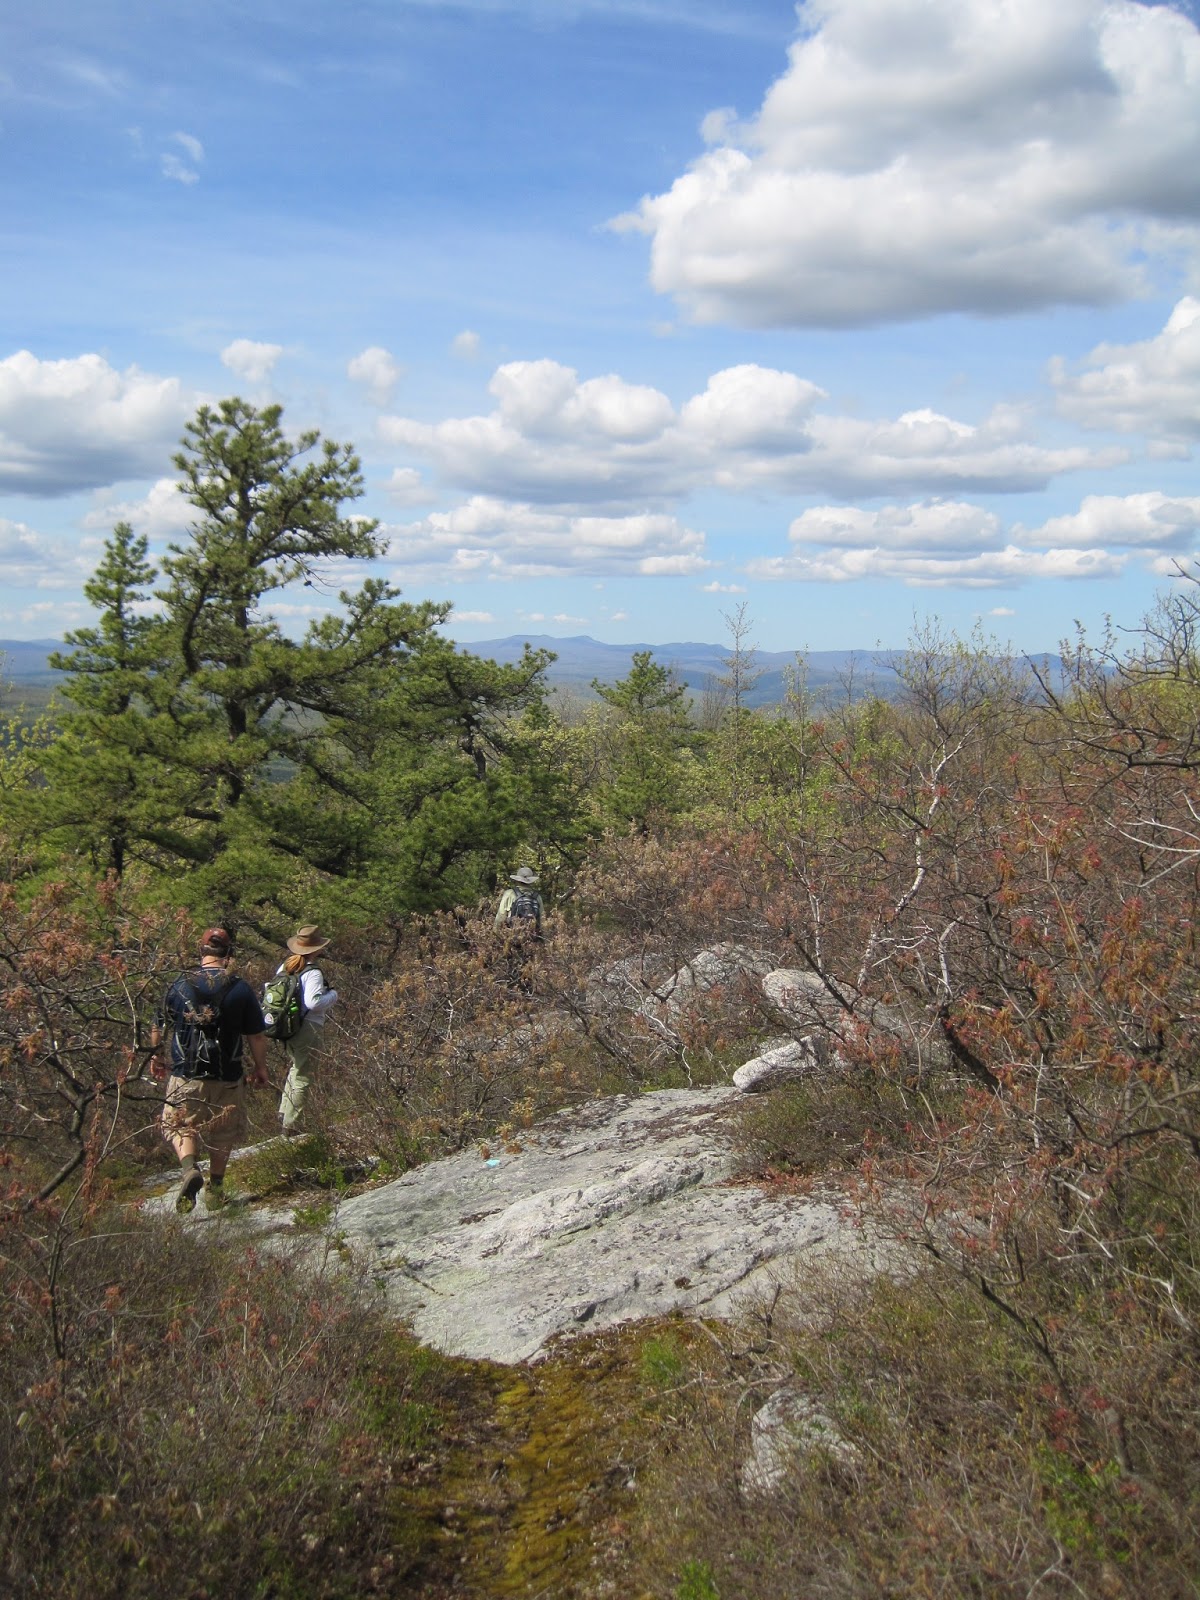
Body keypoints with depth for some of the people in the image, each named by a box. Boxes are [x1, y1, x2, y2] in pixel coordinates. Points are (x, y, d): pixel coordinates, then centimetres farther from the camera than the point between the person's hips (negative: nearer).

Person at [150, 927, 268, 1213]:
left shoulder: (180, 985, -4)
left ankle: (189, 1168, -13)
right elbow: (256, 1036, -4)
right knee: (223, 1135, 18)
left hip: (186, 1075, 0)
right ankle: (215, 1188, 26)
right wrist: (260, 1067, 13)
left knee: (181, 1127, 14)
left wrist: (156, 1056, 27)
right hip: (228, 1078, 0)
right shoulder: (241, 990, -8)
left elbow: (160, 1026, 8)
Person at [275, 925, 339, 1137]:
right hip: (306, 1027, -8)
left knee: (294, 1068, 26)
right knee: (302, 1076, 1)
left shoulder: (284, 968, 5)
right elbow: (313, 1002, -27)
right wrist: (333, 995, -10)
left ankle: (284, 1111, 30)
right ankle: (290, 1125, 5)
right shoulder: (313, 973, -18)